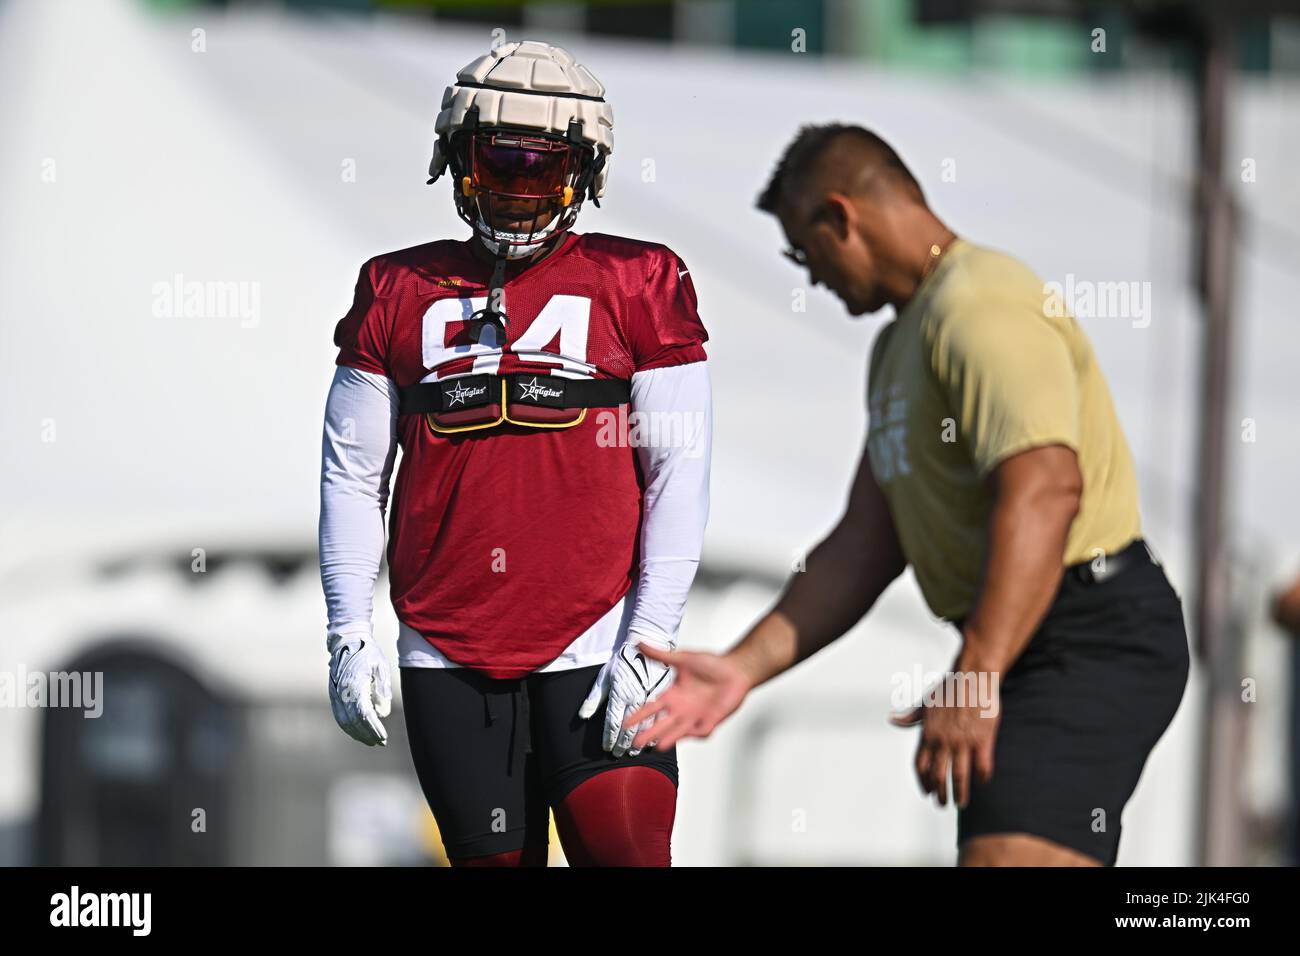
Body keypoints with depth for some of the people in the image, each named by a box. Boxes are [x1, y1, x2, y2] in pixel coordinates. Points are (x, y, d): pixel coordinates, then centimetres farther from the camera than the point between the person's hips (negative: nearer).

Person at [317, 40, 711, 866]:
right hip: (448, 654, 2)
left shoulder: (640, 285, 3)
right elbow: (352, 472, 12)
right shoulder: (400, 293, 9)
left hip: (595, 640, -2)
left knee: (625, 851, -15)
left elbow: (680, 475, 0)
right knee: (494, 859, 4)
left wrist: (652, 641, -7)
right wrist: (349, 633, 4)